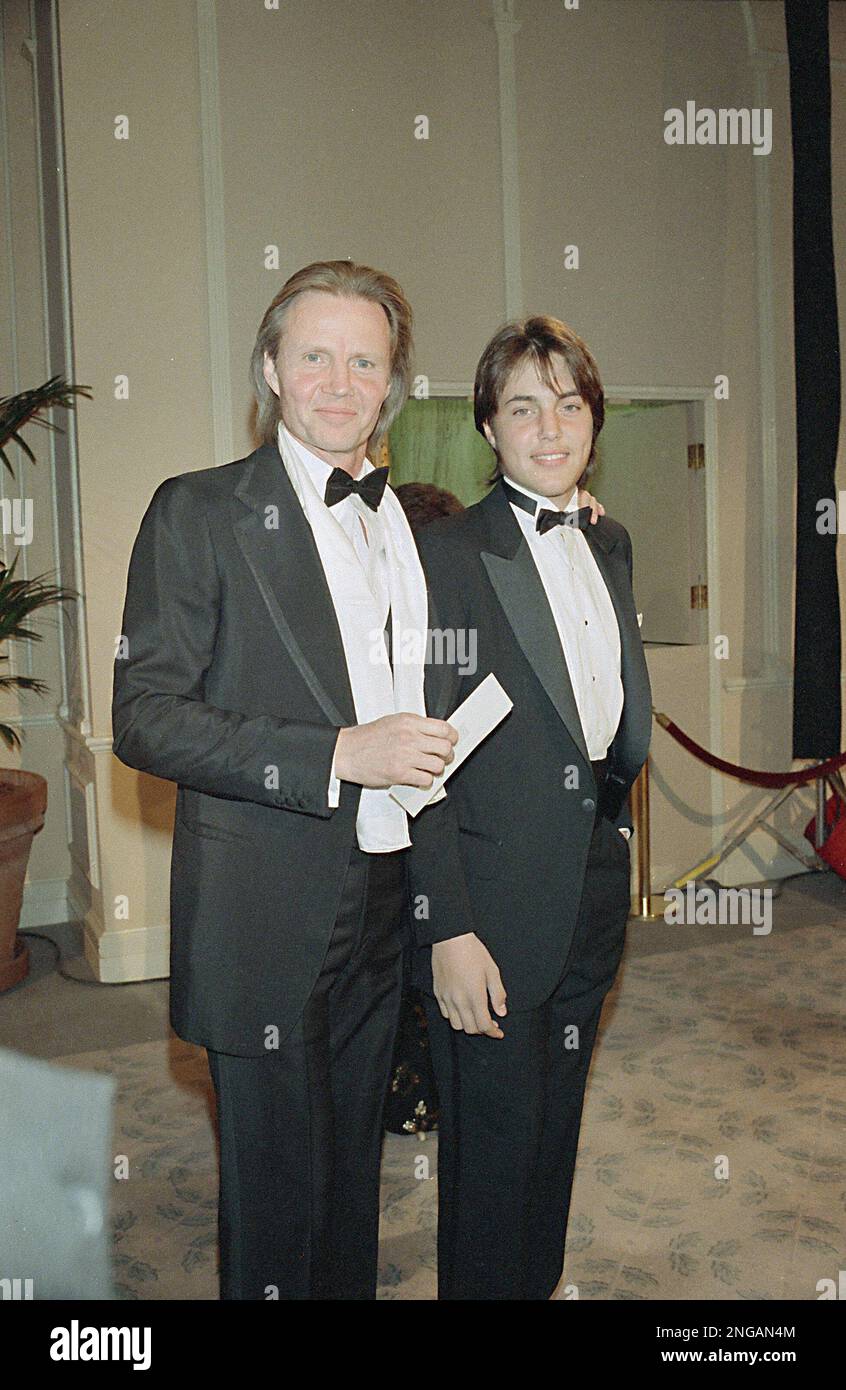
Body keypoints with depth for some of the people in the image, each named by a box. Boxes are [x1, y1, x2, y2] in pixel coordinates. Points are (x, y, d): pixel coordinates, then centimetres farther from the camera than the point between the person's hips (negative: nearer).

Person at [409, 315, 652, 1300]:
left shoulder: (611, 544, 9)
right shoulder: (449, 552, -12)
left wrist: (614, 850, 13)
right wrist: (447, 930, -17)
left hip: (595, 885, 7)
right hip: (496, 906, -6)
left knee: (556, 1126, 21)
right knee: (494, 1145, 8)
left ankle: (540, 1280, 42)